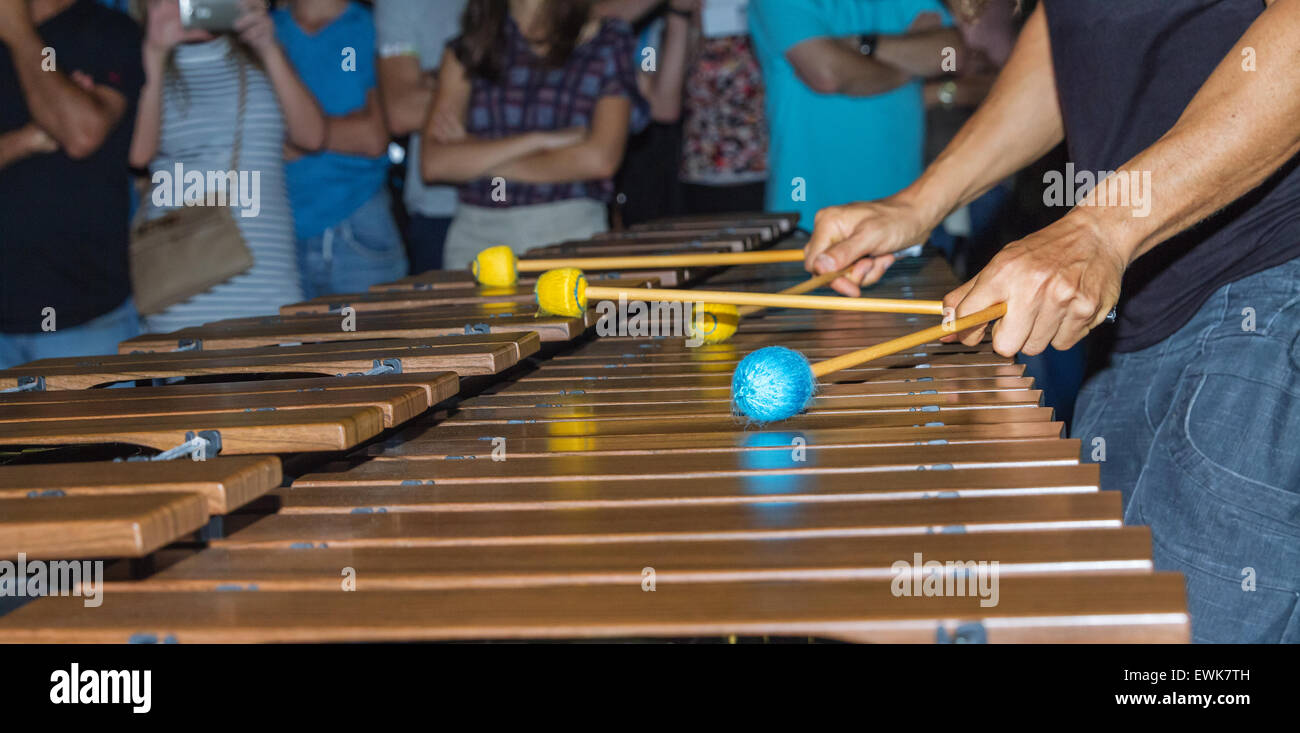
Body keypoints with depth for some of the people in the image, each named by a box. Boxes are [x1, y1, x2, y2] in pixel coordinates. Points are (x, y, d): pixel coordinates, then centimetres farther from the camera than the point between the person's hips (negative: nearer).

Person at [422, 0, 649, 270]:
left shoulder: (608, 43, 6)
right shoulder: (467, 51, 11)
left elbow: (600, 158, -7)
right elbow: (434, 162, -1)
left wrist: (475, 157, -2)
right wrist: (538, 140, -9)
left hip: (571, 230, -1)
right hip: (476, 237, 2)